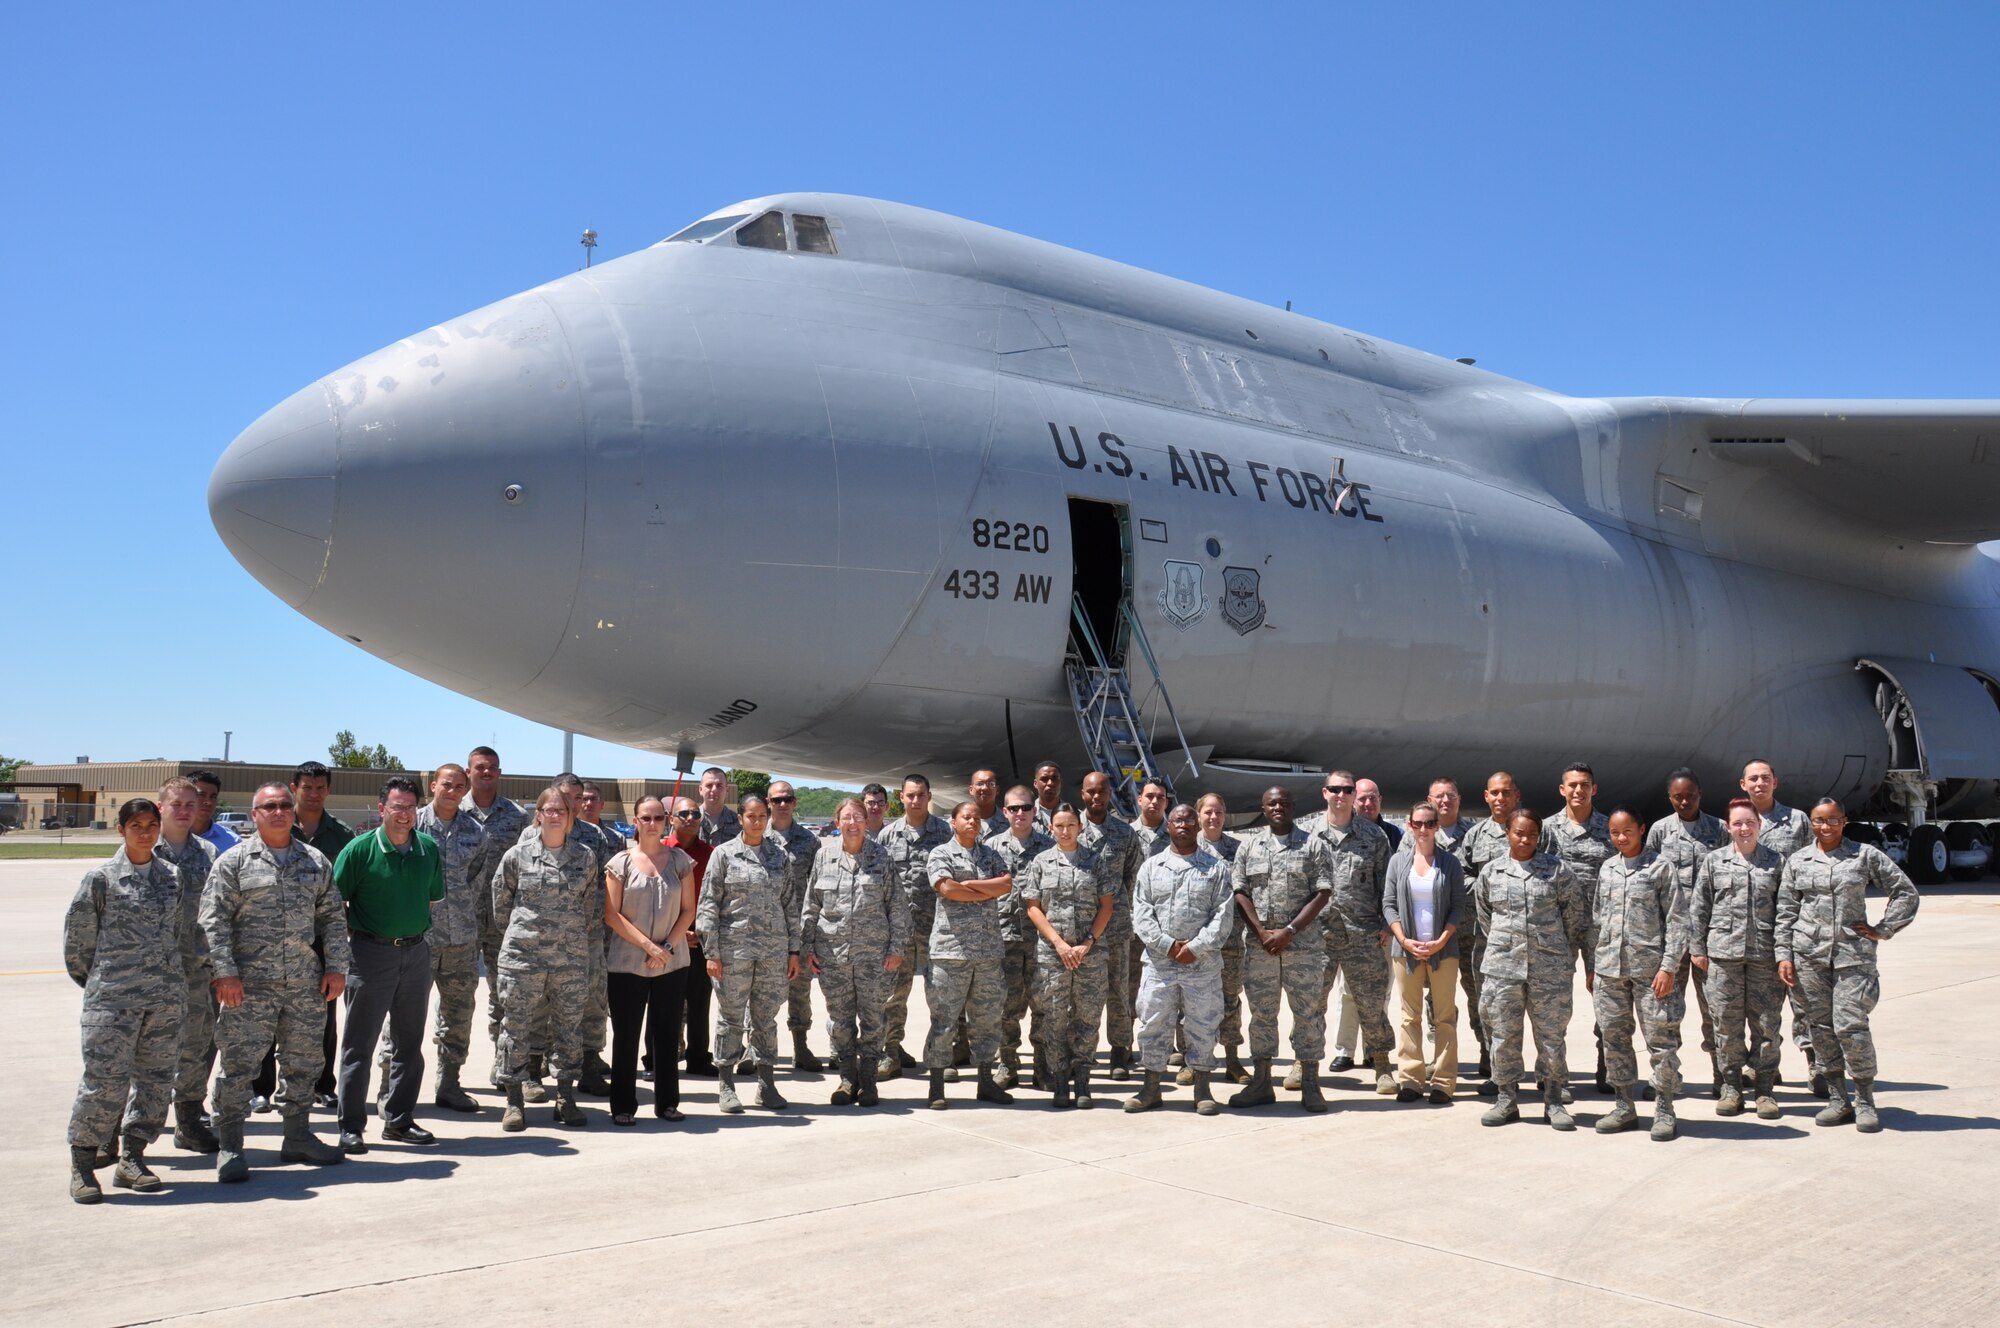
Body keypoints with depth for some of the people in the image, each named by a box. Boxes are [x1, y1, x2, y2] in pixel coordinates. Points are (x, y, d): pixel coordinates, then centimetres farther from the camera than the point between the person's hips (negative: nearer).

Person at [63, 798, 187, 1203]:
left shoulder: (171, 876, 9)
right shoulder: (101, 878, -2)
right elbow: (77, 936, 3)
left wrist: (171, 975, 15)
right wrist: (93, 980, 9)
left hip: (167, 997, 4)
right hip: (112, 998, -4)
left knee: (156, 1078, 7)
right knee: (105, 1080, -7)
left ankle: (132, 1159, 19)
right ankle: (82, 1164, 8)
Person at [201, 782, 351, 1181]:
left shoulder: (316, 861, 12)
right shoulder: (234, 861, 1)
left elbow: (333, 917, 14)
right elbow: (214, 920, -4)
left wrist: (336, 967, 6)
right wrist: (224, 972, -12)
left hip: (306, 984, 4)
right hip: (249, 984, -4)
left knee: (303, 1061, 12)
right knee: (238, 1064, -2)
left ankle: (298, 1137, 24)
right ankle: (229, 1147, 9)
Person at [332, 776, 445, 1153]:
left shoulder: (429, 849, 4)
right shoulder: (360, 849, -8)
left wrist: (412, 925, 9)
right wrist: (351, 937, -4)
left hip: (416, 951, 4)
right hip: (372, 953, -4)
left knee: (409, 1043, 11)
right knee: (360, 1043, 1)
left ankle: (399, 1120, 23)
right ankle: (351, 1126, 9)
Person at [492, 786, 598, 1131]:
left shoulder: (586, 855, 4)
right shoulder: (517, 855, 0)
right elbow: (500, 900, 9)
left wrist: (574, 930, 11)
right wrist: (524, 925, 10)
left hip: (572, 956, 2)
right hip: (522, 955, -2)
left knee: (569, 1025, 7)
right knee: (518, 1025, 2)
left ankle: (566, 1098, 18)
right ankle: (514, 1101, 13)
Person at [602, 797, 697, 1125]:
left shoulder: (679, 860, 5)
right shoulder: (621, 862, 0)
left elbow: (688, 910, 4)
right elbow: (612, 914, -5)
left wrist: (668, 946, -9)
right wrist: (648, 945, -14)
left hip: (672, 962, 2)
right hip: (626, 963, -2)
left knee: (667, 1034, 7)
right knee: (626, 1035, 3)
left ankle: (667, 1102, 17)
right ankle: (623, 1106, 12)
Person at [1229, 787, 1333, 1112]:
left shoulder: (1312, 846, 3)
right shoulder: (1249, 847, 10)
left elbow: (1322, 893, -4)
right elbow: (1240, 893, 5)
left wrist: (1289, 931, -11)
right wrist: (1262, 932, -8)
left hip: (1303, 944, -2)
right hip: (1258, 944, 2)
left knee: (1309, 1012, 0)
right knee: (1261, 1012, 7)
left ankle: (1310, 1085, 8)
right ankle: (1261, 1083, 14)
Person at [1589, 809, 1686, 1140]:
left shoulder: (1661, 867, -1)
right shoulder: (1606, 868, 13)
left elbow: (1676, 920, -5)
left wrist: (1669, 966, -12)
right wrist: (1593, 966, 14)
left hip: (1650, 968, -5)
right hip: (1608, 968, 5)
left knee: (1661, 1040, -3)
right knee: (1614, 1038, 9)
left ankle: (1664, 1110, 8)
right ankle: (1624, 1106, 19)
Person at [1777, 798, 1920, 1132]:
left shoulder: (1866, 856, 3)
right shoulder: (1797, 861, 8)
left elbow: (1906, 892, 8)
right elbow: (1786, 911, 9)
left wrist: (1883, 930, 2)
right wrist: (1784, 955, 3)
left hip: (1853, 954, -2)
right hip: (1809, 954, 2)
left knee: (1851, 1026, -9)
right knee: (1821, 1026, 4)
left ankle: (1865, 1101, 6)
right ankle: (1837, 1100, 14)